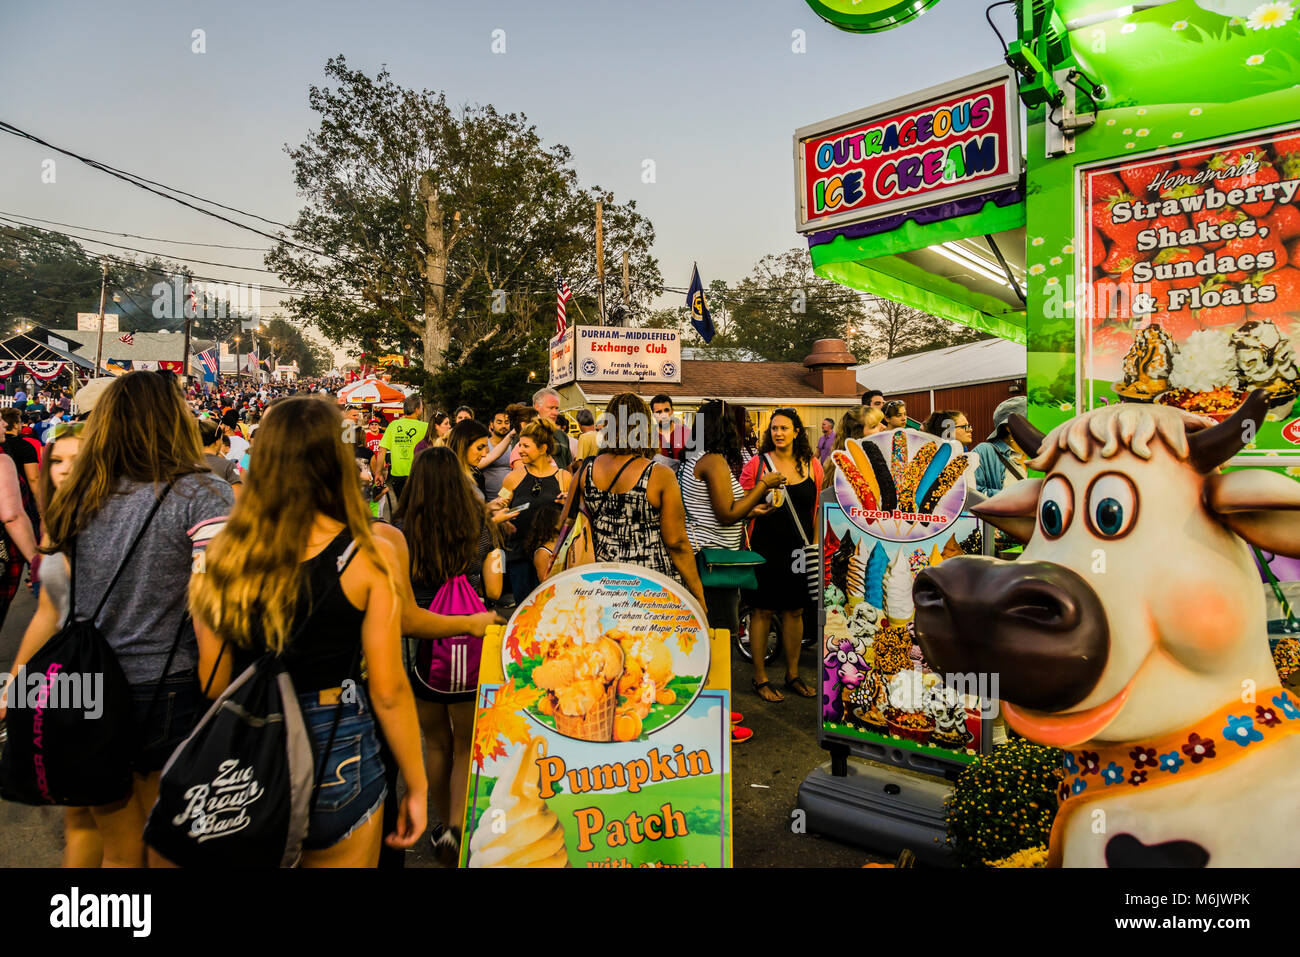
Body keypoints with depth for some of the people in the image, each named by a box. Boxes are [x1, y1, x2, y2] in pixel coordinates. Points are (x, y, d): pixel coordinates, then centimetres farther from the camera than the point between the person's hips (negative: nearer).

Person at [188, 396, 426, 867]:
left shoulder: (222, 554, -7)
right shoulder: (370, 556, -15)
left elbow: (211, 680, -1)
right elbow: (388, 690, -13)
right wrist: (416, 785, -2)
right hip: (336, 755, -2)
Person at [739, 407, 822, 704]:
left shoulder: (812, 466, 5)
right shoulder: (757, 464, -3)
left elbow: (818, 509, 11)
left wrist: (816, 546, 6)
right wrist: (763, 507, -19)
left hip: (799, 549, 3)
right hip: (765, 548, -3)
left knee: (795, 611, 12)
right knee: (762, 611, 2)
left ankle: (793, 675, 27)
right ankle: (760, 678, 15)